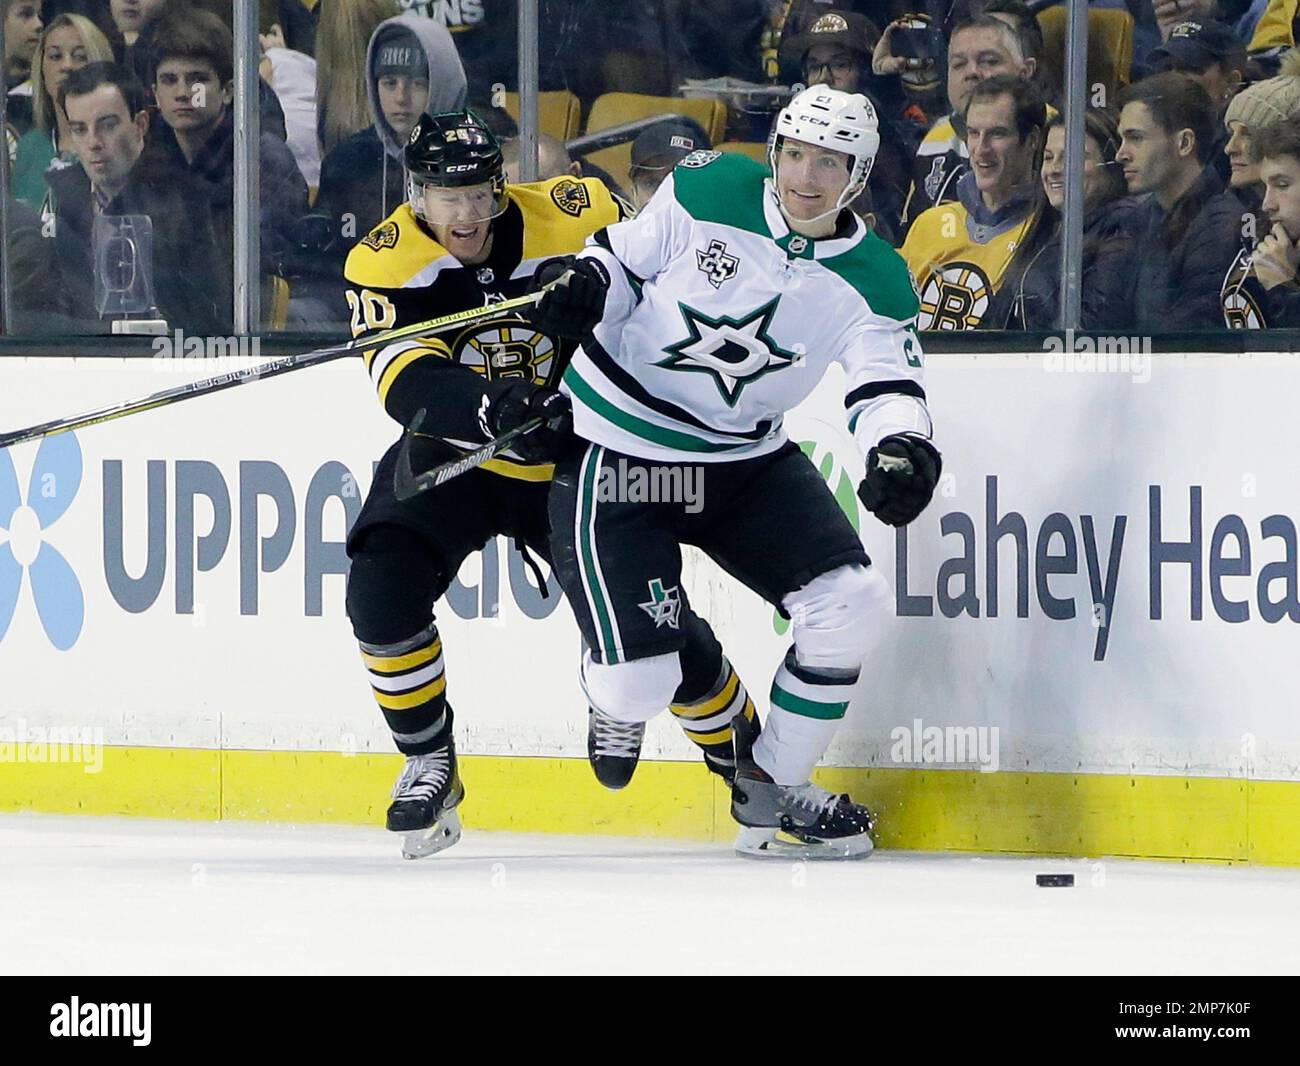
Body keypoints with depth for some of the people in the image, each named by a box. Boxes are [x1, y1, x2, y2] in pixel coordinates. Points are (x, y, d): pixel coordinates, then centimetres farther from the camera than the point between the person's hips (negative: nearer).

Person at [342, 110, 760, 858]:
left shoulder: (575, 219, -17)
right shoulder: (386, 262, -19)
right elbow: (408, 383, -33)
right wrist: (485, 408, -51)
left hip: (572, 460, 0)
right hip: (452, 454, 0)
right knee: (383, 588, -21)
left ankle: (743, 753, 20)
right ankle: (429, 765, -3)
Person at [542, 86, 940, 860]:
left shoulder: (874, 282, -6)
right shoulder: (709, 192, -12)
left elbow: (889, 385, -14)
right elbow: (625, 257, 0)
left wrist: (903, 448, -36)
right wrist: (587, 288, -22)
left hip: (746, 461, 4)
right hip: (615, 451, -4)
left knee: (853, 606, -12)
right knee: (638, 686, -14)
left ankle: (770, 788, 9)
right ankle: (619, 694, 29)